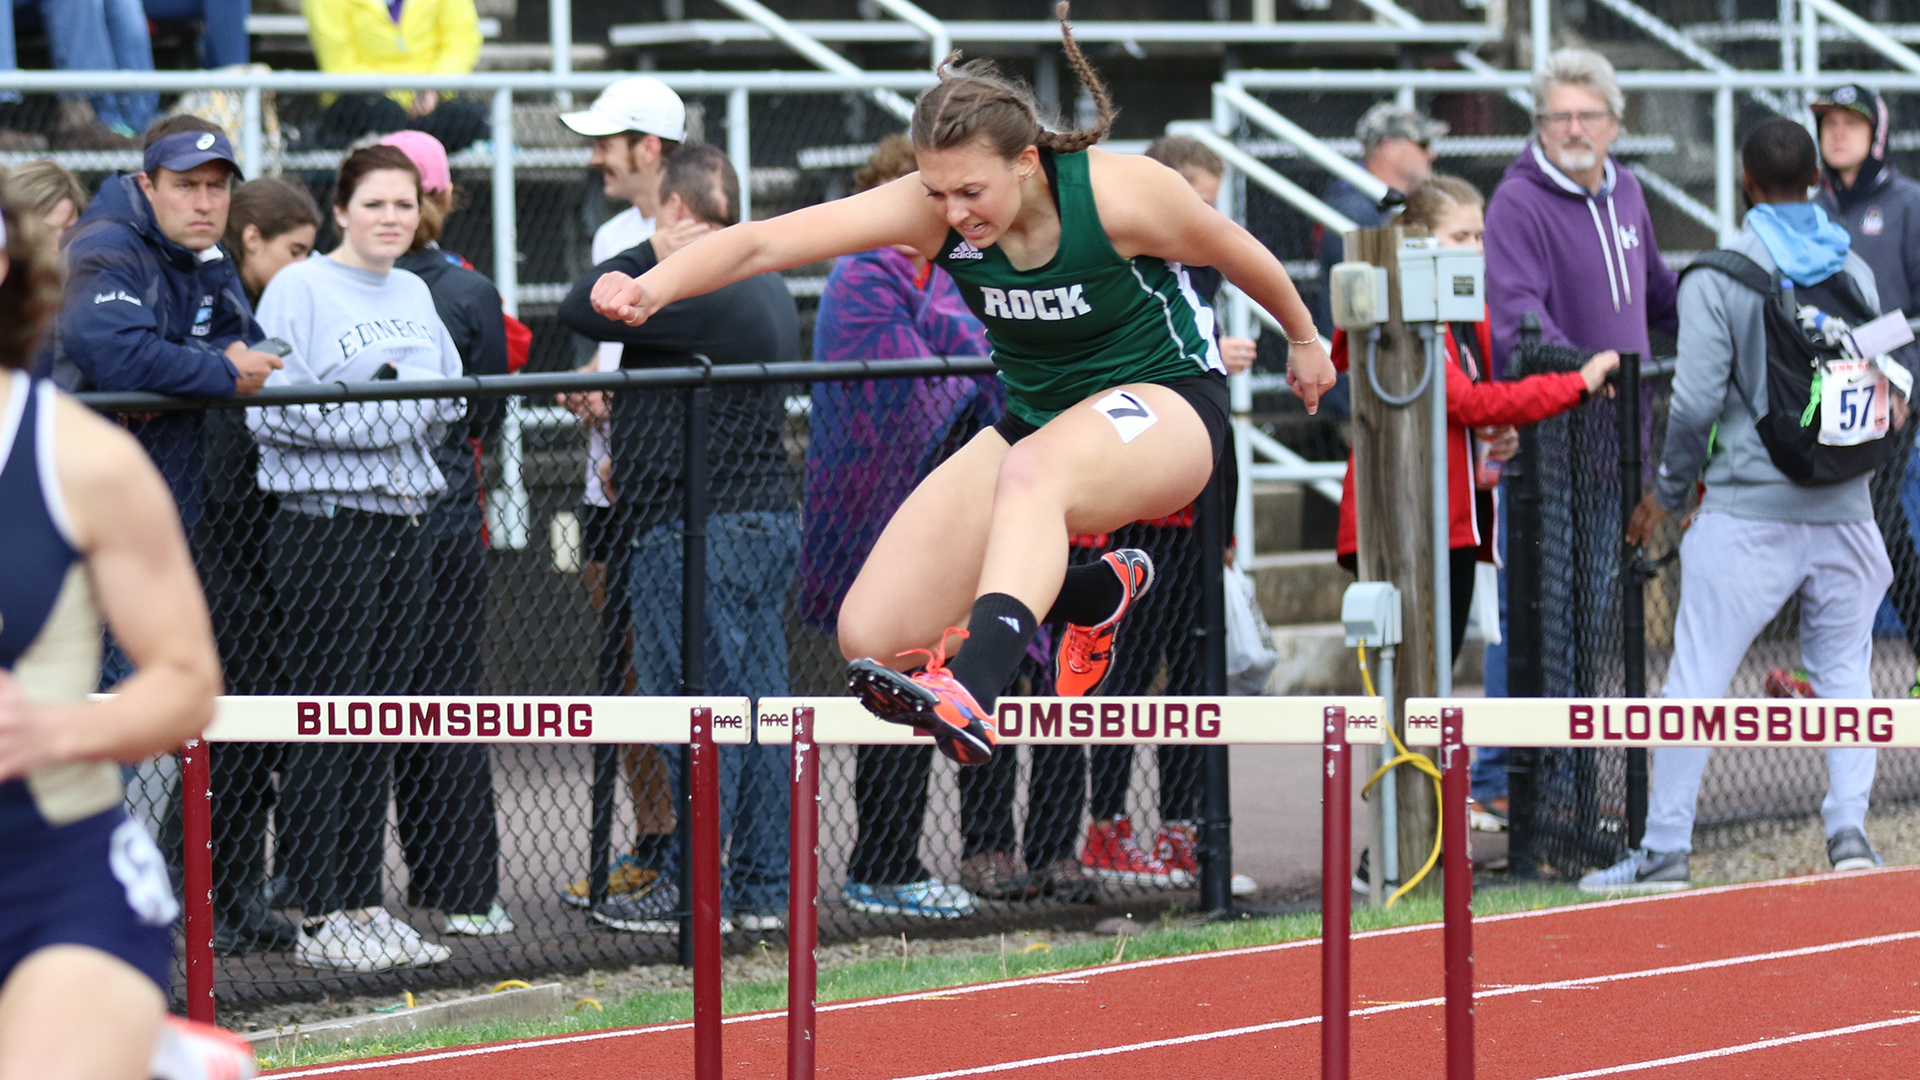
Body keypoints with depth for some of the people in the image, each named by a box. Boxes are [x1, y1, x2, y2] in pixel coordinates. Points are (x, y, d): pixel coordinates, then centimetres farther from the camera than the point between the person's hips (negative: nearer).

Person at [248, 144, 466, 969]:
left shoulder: (416, 296, 16)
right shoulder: (300, 289, -6)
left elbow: (446, 401, 18)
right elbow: (273, 411, -13)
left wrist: (408, 400, -5)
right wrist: (383, 412, -14)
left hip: (405, 523, 7)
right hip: (326, 524, -7)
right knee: (327, 723, -6)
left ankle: (362, 902, 14)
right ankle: (318, 916, -4)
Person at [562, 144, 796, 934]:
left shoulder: (696, 293, -17)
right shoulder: (768, 290, 15)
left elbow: (581, 310, -14)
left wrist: (653, 253, -4)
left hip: (698, 534, -9)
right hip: (768, 518, 9)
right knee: (756, 703, 9)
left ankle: (691, 890, -4)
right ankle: (761, 889, 11)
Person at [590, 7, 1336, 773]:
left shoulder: (1121, 196, -23)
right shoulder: (929, 210, -17)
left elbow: (1236, 254, -2)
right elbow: (766, 242, -26)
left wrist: (1303, 339, 16)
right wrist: (651, 288, -42)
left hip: (1165, 404, -5)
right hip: (1038, 419, 5)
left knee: (1032, 469, -42)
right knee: (873, 639, -5)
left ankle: (972, 695, -63)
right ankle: (1102, 592, 17)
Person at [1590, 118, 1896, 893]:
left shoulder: (1718, 279, -7)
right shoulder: (1856, 273, 6)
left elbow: (1696, 401, -11)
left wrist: (1668, 491, 4)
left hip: (1748, 510, -4)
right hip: (1842, 509, 4)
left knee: (1695, 681, 1)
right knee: (1843, 673, 16)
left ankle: (1665, 850, 0)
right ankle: (1849, 829, 7)